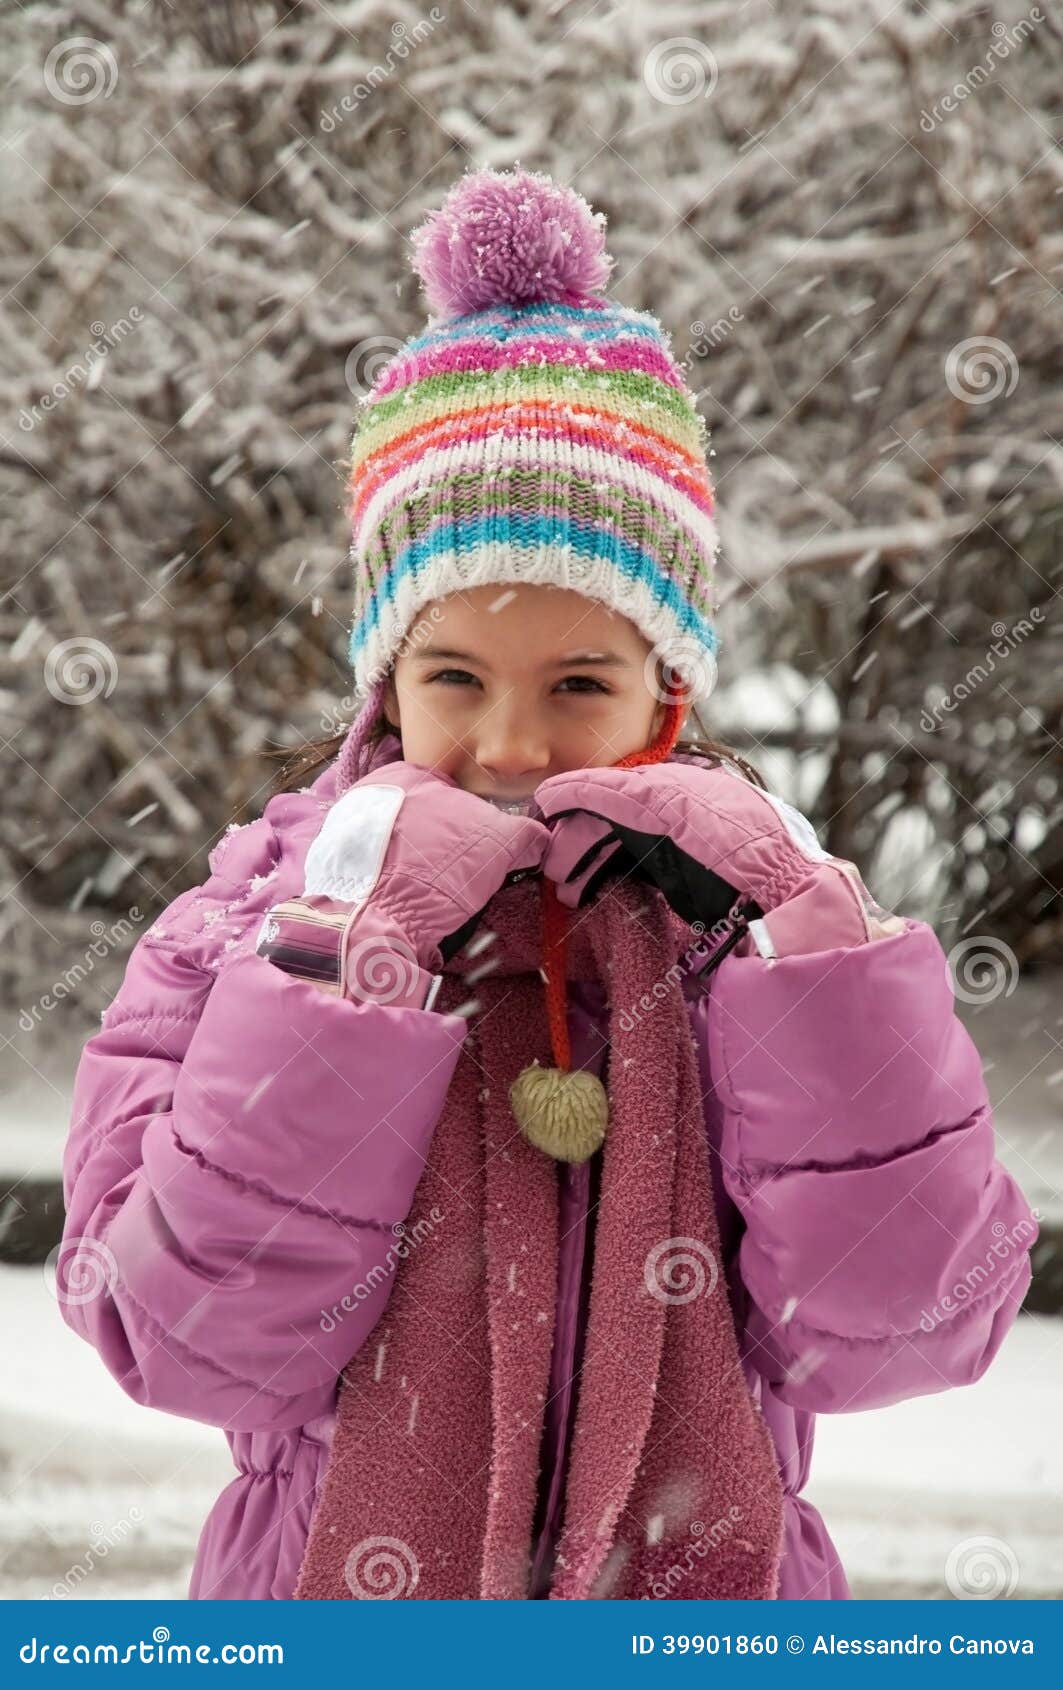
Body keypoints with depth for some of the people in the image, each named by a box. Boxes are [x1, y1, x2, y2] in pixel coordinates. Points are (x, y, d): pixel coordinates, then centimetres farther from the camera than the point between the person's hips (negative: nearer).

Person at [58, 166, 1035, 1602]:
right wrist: (345, 954, -20)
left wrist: (806, 934, -18)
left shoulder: (737, 922, -3)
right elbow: (196, 1339, -16)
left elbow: (900, 1323, -14)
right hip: (335, 1593, -1)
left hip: (713, 1595, 1)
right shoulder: (239, 936, -4)